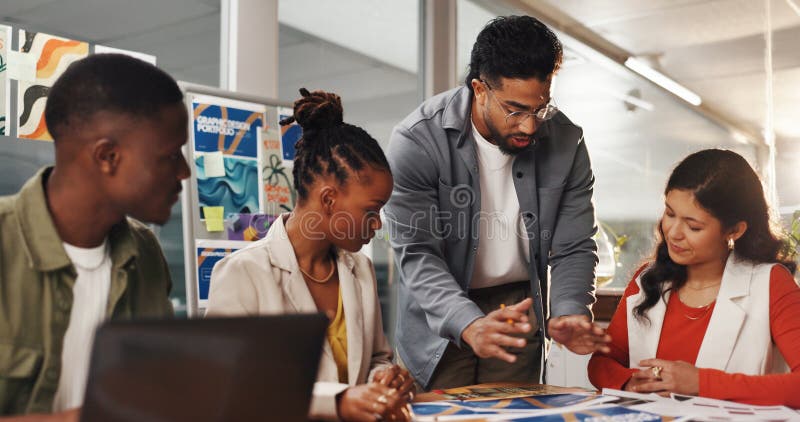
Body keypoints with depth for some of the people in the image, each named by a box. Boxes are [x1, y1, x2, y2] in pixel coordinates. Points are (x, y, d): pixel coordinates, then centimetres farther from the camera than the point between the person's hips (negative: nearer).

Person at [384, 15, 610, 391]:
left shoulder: (566, 143, -12)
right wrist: (469, 325, -40)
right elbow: (417, 254, -24)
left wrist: (568, 314, -27)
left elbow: (574, 249, -7)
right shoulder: (417, 141, -22)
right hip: (438, 317, -2)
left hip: (519, 307, 3)